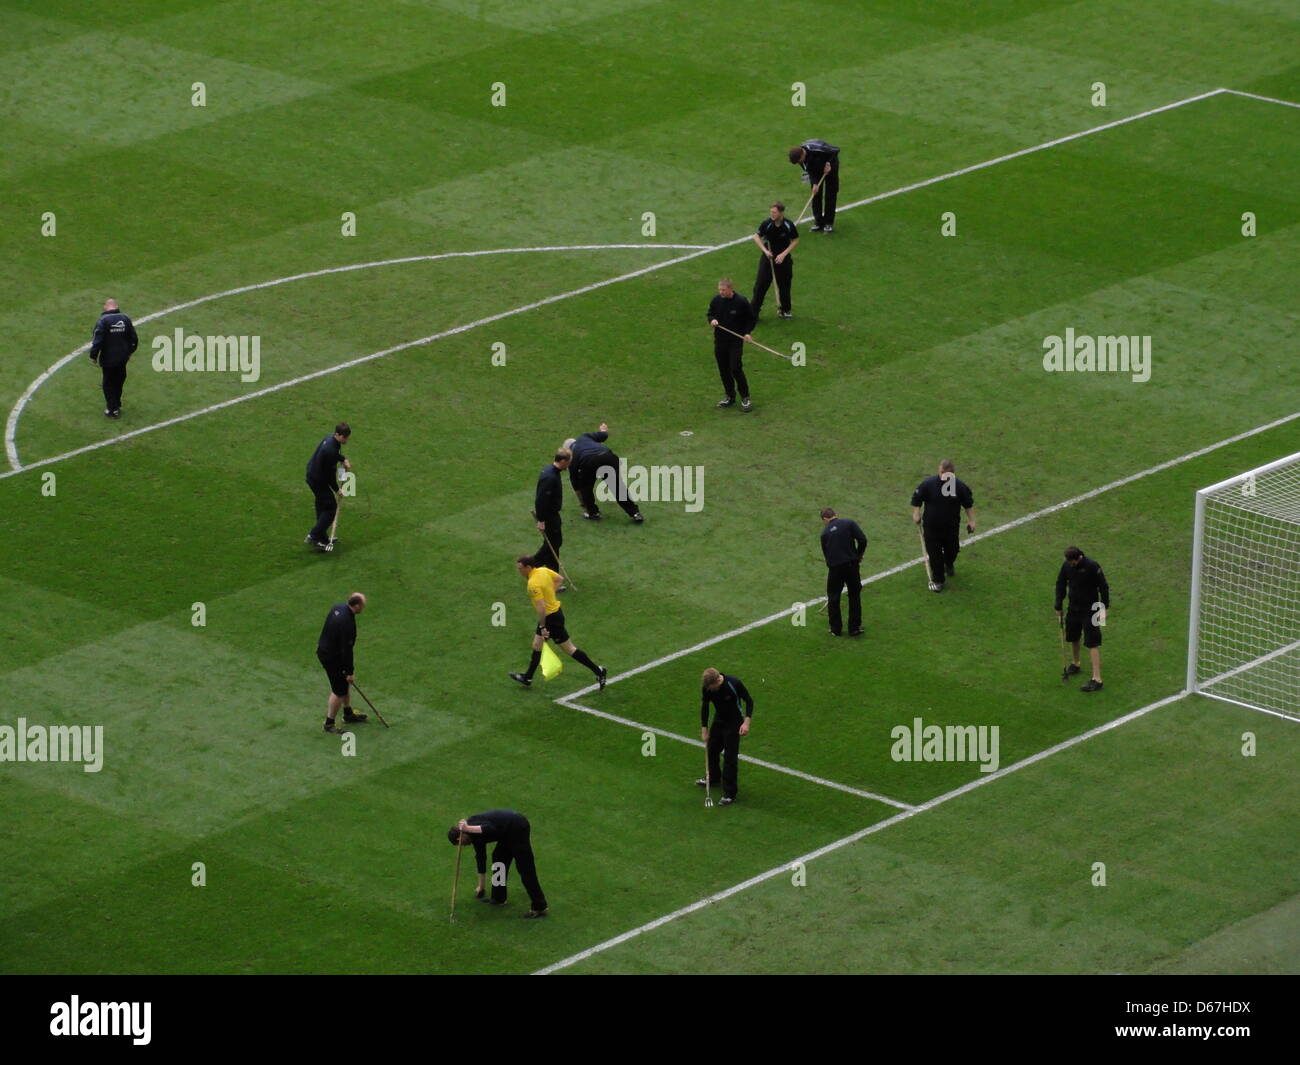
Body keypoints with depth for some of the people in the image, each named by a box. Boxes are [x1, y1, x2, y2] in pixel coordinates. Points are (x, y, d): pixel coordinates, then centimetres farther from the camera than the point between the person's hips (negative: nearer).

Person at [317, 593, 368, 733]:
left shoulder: (337, 607, -2)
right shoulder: (347, 623, -31)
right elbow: (347, 649, -25)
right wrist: (349, 672, -14)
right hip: (332, 658, -10)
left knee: (345, 684, 24)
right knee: (339, 690, 4)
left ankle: (348, 714, 39)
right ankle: (329, 723, 16)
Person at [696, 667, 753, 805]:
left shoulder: (734, 684, -29)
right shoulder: (707, 688, -16)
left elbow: (749, 701, -16)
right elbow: (704, 707, -2)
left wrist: (746, 722, -23)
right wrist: (704, 729, 0)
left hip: (733, 723, -5)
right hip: (718, 720, 5)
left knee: (730, 757, -7)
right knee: (712, 749, 19)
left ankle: (729, 794, 0)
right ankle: (713, 778, 46)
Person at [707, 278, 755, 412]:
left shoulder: (741, 302, -12)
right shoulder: (716, 300, -2)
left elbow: (750, 319, 1)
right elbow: (710, 314, 14)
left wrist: (746, 332, -12)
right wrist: (712, 320, -9)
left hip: (736, 340, -5)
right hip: (720, 340, 5)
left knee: (736, 369, -11)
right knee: (723, 370, 10)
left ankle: (745, 398, 2)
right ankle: (730, 396, 26)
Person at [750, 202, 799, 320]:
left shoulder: (789, 225, -15)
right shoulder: (766, 224, -15)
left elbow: (795, 241, -3)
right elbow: (757, 237, -2)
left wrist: (783, 254, -12)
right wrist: (765, 250, -15)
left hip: (783, 258, 1)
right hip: (768, 256, -1)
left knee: (784, 284, 11)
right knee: (761, 284, -6)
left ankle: (785, 310, 30)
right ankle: (754, 312, 1)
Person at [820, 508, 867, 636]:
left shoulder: (825, 533, 10)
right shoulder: (849, 523, 3)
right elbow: (862, 539, -7)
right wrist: (859, 556, 7)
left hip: (834, 568, 0)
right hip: (852, 565, 0)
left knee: (833, 598, 15)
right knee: (854, 596, 14)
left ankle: (835, 629, 21)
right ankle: (855, 628, 17)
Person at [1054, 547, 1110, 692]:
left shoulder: (1092, 566, -20)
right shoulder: (1066, 566, -4)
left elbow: (1103, 586, -11)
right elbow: (1060, 585, 9)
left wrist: (1105, 607, -8)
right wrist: (1058, 606, 6)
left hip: (1090, 609, -6)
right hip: (1073, 608, 6)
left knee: (1092, 644, -9)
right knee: (1073, 638, 22)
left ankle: (1097, 679, -11)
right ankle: (1075, 664, 49)